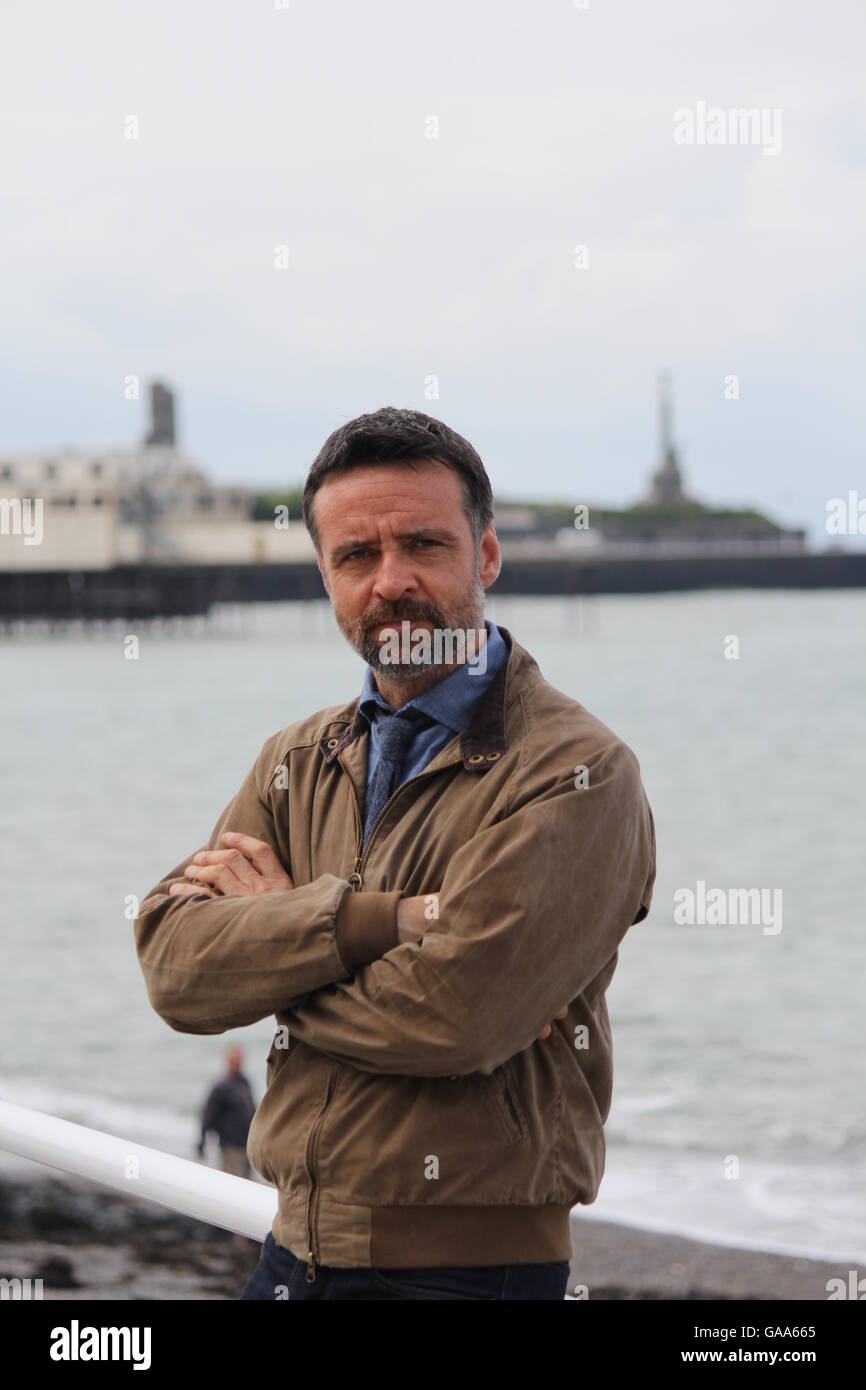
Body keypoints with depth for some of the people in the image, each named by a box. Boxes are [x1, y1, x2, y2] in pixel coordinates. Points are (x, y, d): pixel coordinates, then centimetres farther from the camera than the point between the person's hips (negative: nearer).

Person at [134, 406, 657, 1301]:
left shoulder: (577, 774, -11)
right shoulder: (298, 764, 9)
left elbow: (455, 1014, -22)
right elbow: (173, 961, -5)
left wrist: (275, 922, -7)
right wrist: (382, 918, -18)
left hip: (469, 1264, -5)